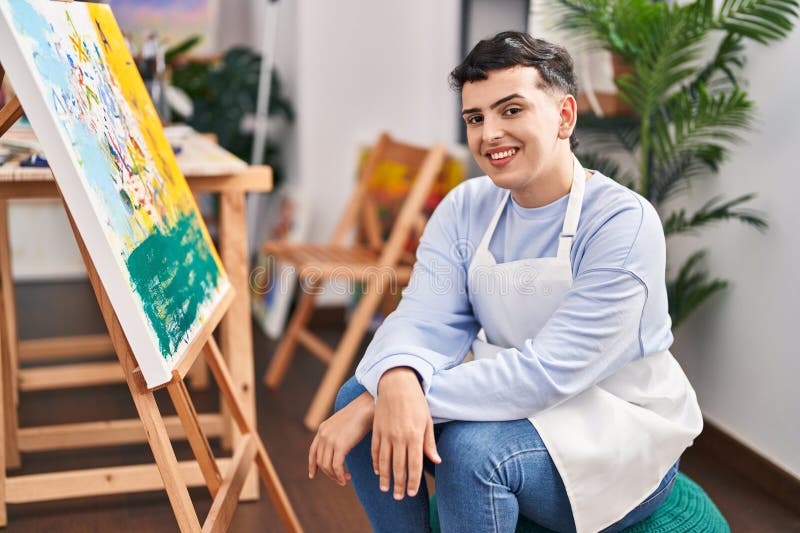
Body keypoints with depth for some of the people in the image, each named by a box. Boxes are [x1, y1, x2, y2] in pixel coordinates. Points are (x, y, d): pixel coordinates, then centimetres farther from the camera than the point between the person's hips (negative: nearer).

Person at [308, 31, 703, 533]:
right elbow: (426, 319, -14)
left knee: (472, 446, -32)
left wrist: (420, 396, -34)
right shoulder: (465, 209, -1)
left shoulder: (624, 222, -20)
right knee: (359, 394, -12)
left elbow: (551, 370, -27)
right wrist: (398, 382, -37)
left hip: (625, 433, -5)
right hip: (517, 408, 6)